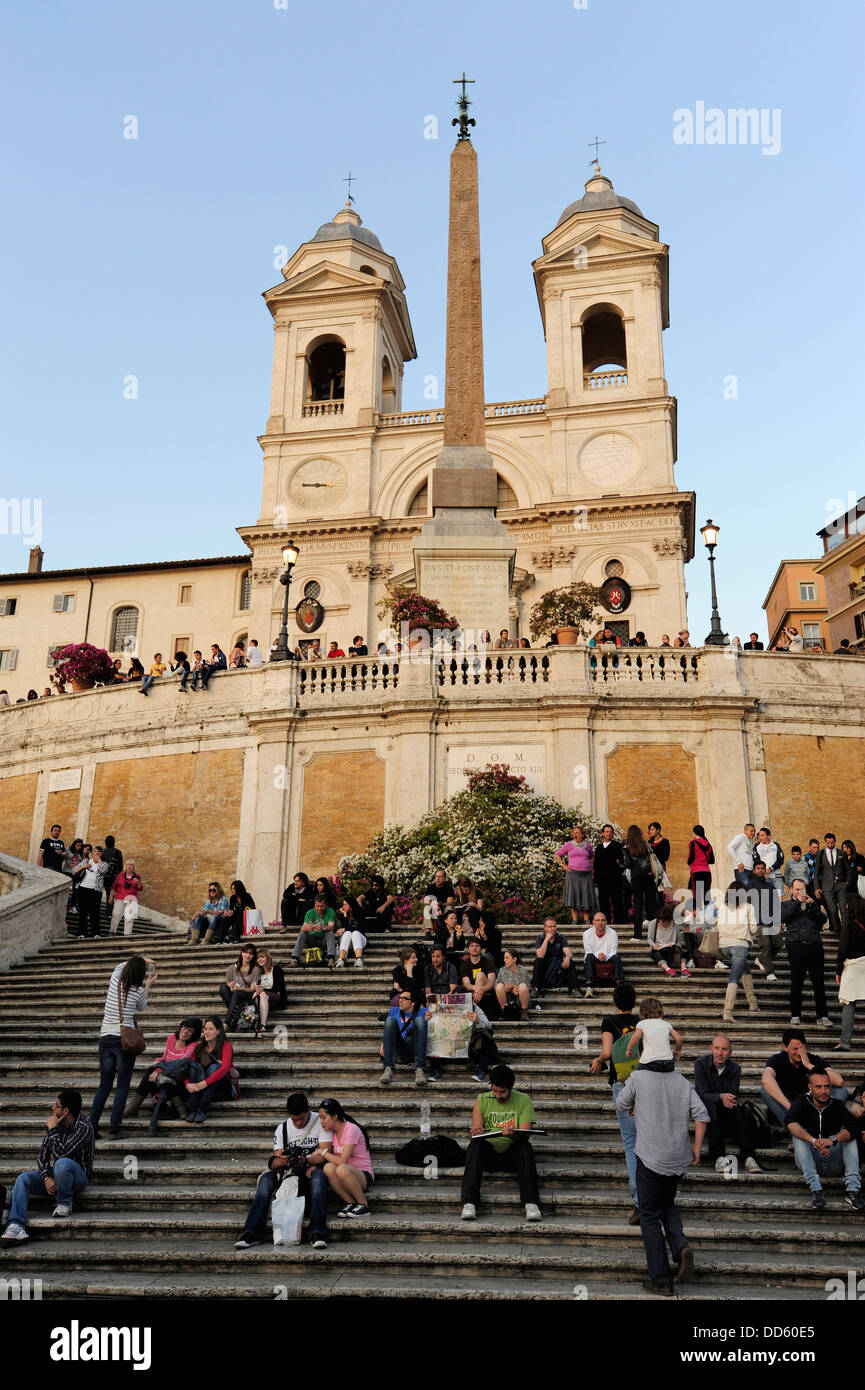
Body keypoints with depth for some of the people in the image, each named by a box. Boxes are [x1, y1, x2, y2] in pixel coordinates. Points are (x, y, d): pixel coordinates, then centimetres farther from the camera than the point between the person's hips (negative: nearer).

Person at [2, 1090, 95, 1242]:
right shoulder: (57, 1123, 2)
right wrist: (47, 1177, -16)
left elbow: (60, 1152, -30)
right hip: (55, 1174, 7)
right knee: (23, 1179, -17)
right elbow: (42, 1154, 1)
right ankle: (17, 1227, -32)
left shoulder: (83, 1127, -20)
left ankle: (64, 1204, -14)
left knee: (63, 1162, -38)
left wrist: (52, 1129, -18)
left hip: (78, 1177, -6)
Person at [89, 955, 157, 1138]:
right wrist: (148, 986, 23)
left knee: (104, 1085, 13)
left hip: (105, 1039, 4)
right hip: (125, 1039, -4)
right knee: (123, 1086, 3)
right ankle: (114, 1128, -3)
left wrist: (141, 960, 29)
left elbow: (121, 964, 26)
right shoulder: (138, 991, -5)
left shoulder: (115, 981, 2)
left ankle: (92, 1126, 7)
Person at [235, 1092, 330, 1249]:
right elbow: (275, 1160, 2)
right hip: (289, 1172, 3)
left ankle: (317, 1233, -45)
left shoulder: (321, 1121, -2)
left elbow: (325, 1153, -9)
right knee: (266, 1177, -25)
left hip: (311, 1171, -3)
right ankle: (252, 1232, -31)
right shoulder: (282, 1128, 8)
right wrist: (280, 1161, -24)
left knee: (318, 1175, -37)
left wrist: (306, 1160, -28)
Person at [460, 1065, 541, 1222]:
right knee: (475, 1146, -31)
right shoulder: (482, 1100, 4)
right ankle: (469, 1203, -37)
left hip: (512, 1152, -1)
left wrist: (513, 1134, -34)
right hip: (488, 1152, 1)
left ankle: (531, 1203, -36)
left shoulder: (523, 1100, 0)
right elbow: (475, 1134, 0)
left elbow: (525, 1134, -10)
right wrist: (477, 1133, -26)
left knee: (525, 1147, -32)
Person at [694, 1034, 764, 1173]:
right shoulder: (701, 1063, -10)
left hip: (727, 1112, 2)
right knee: (712, 1107, -35)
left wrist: (728, 1100, -35)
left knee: (738, 1109, -30)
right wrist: (720, 1097, -37)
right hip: (705, 1110, -2)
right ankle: (718, 1158, -39)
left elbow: (733, 1096, -10)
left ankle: (748, 1158, -35)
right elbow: (702, 1094, -17)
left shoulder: (735, 1068, -2)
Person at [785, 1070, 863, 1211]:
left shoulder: (837, 1105, 1)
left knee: (848, 1133, -17)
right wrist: (813, 1141, -41)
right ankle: (815, 1189, -38)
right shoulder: (802, 1102, -1)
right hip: (810, 1162, -1)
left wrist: (833, 1140, -39)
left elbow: (853, 1127, -20)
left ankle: (853, 1190, -31)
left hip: (833, 1165, 1)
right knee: (798, 1133, -24)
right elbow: (790, 1122, -23)